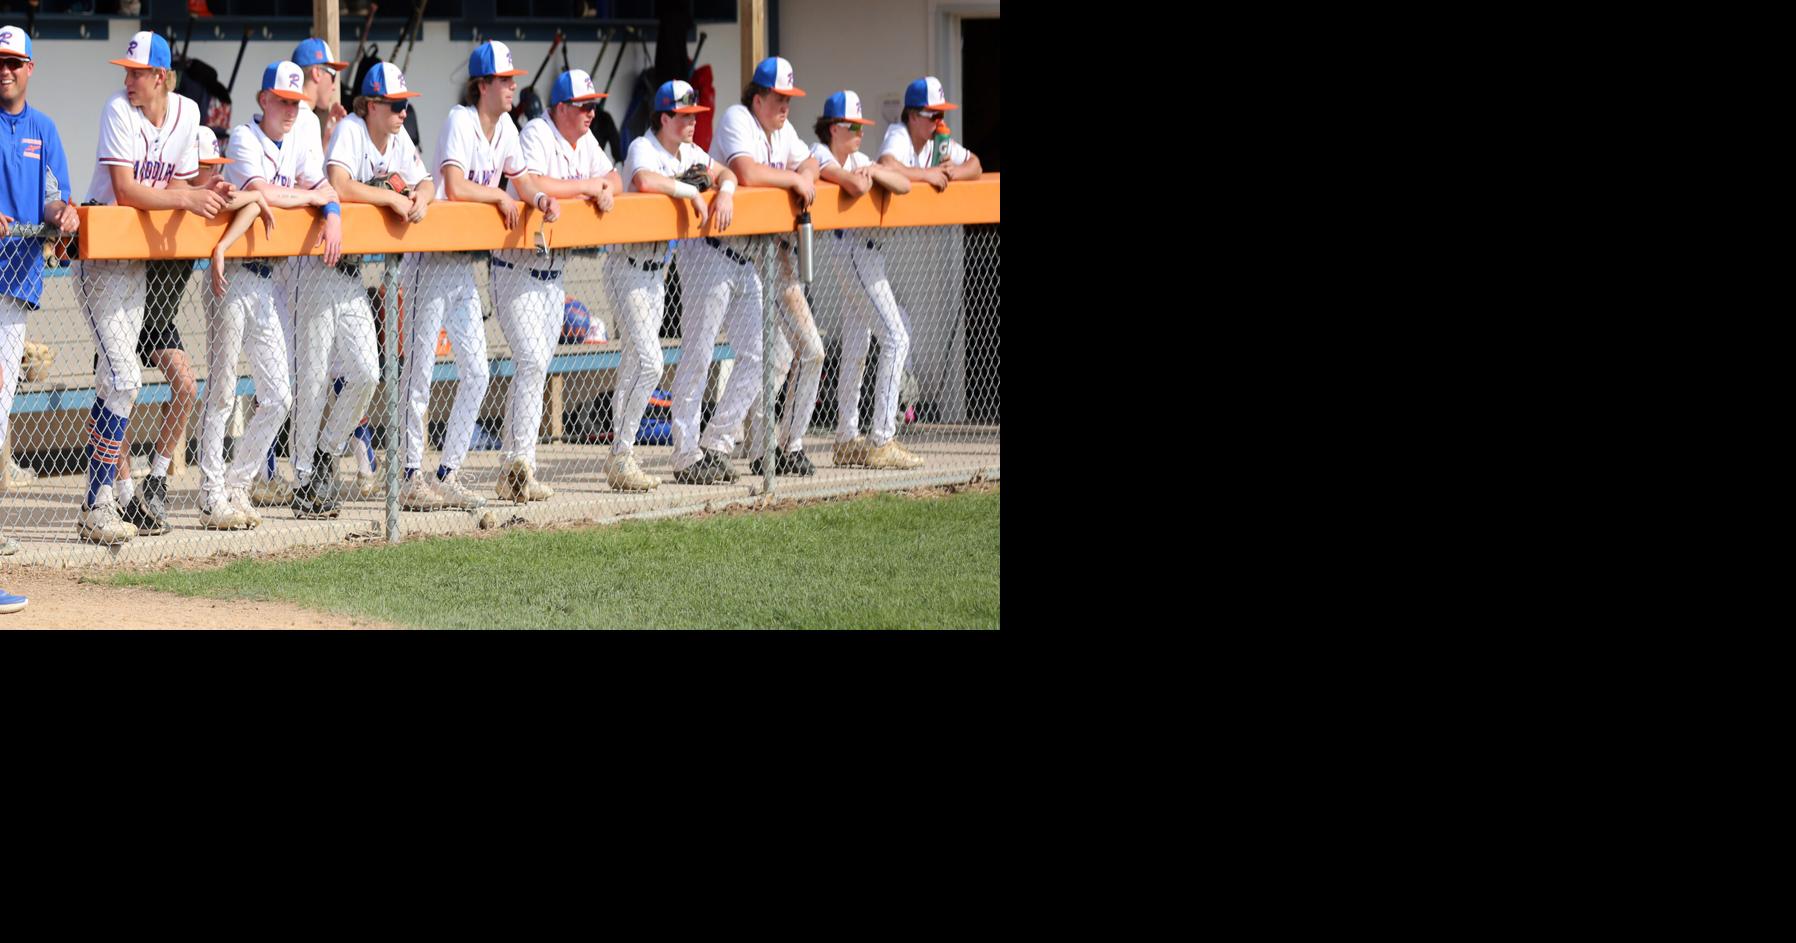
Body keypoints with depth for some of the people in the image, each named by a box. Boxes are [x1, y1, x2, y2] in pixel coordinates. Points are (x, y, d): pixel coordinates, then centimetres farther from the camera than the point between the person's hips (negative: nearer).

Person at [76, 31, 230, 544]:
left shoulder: (186, 113, 3)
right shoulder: (119, 110, -16)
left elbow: (176, 185, 8)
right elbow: (124, 190, -23)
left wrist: (207, 193, -11)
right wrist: (185, 199, -31)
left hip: (139, 259, 7)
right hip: (100, 254, -7)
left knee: (116, 380, 9)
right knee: (123, 379, -14)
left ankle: (98, 499, 15)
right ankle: (98, 506, -11)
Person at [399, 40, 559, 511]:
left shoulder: (504, 126, 8)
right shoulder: (460, 121, -16)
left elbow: (521, 178, 18)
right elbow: (455, 188, -26)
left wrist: (539, 197, -3)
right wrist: (501, 196, -12)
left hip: (465, 262, 8)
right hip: (432, 259, -8)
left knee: (476, 372, 7)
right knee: (420, 370, -4)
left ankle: (447, 476, 13)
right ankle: (411, 479, -1)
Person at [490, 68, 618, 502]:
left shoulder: (585, 140, 10)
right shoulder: (537, 134, -15)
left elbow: (613, 178, 14)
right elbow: (532, 185, -30)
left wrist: (606, 190, -11)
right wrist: (588, 186, -18)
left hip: (553, 273, 8)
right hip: (516, 267, -8)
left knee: (536, 367, 8)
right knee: (532, 362, -17)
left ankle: (513, 471, 12)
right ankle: (519, 466, -19)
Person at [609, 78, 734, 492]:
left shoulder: (688, 152, 9)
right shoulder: (643, 148, -17)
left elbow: (724, 173, 15)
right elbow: (645, 181, -37)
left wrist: (724, 191, -8)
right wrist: (692, 191, -26)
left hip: (657, 267, 9)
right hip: (629, 266, -9)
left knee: (636, 364, 11)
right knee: (648, 362, -17)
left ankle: (620, 458, 16)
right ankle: (621, 457, -12)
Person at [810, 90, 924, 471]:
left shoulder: (855, 158, 16)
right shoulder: (820, 156, -11)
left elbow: (903, 185, 7)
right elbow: (857, 187, -29)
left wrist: (873, 171, -10)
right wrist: (866, 175, -6)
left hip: (866, 251, 10)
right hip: (848, 251, -10)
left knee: (855, 351, 14)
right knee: (895, 338, -14)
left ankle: (847, 441, 20)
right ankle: (882, 442, -15)